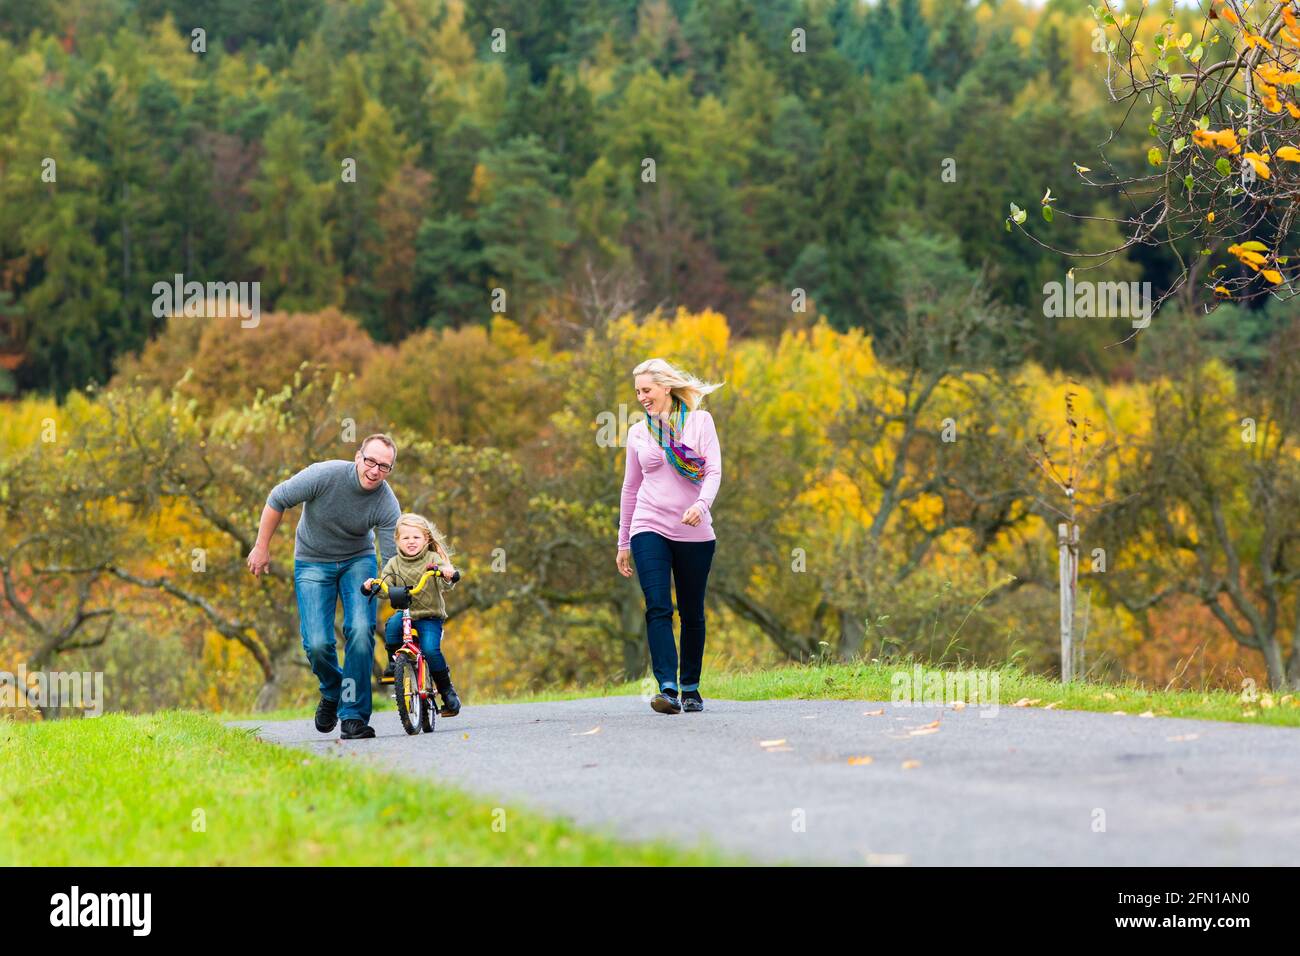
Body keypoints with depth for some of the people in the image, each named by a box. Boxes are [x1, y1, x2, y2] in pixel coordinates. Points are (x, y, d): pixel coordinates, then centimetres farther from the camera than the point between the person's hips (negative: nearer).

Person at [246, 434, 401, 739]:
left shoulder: (387, 504, -20)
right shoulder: (324, 475, -25)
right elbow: (277, 500, -11)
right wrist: (262, 548, -5)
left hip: (358, 561, 1)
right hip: (313, 563, -1)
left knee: (361, 631, -21)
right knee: (317, 644, -13)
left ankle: (354, 714, -9)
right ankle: (332, 691, 21)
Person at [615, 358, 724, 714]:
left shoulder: (699, 421, 2)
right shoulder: (638, 433, 10)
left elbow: (714, 470, -6)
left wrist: (701, 504, -27)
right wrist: (623, 543, 18)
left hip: (694, 532, -1)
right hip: (650, 528, 1)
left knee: (692, 614, 6)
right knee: (658, 608, -15)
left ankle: (691, 687, 20)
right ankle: (668, 689, -24)